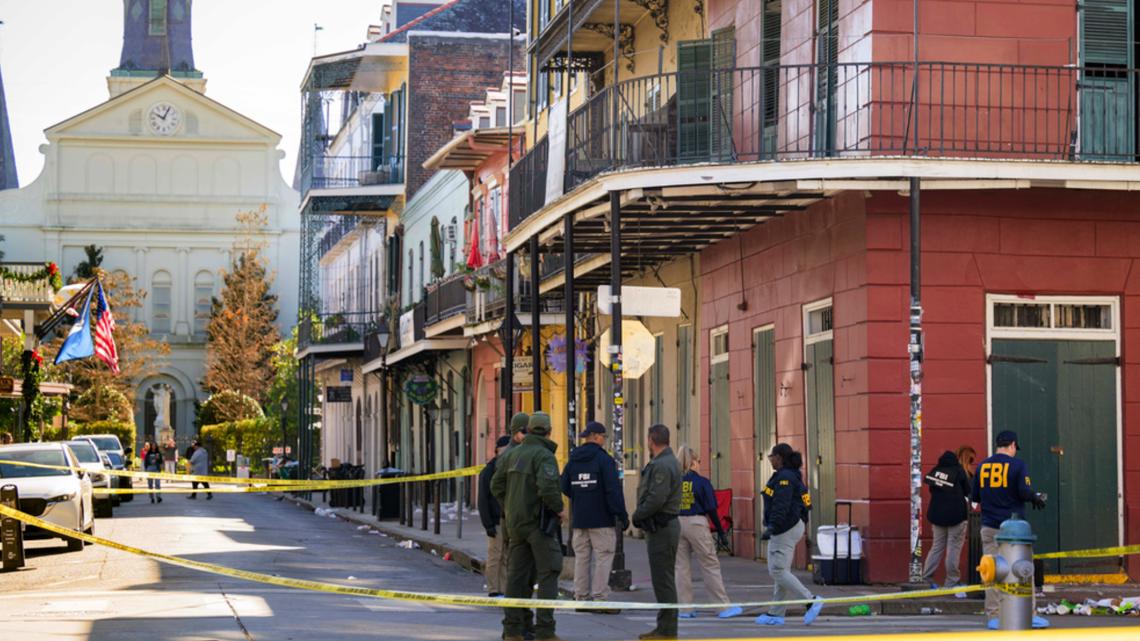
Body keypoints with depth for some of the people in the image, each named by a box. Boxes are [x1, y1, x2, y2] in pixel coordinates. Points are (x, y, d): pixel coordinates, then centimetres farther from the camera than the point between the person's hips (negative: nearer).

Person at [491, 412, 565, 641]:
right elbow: (547, 486, -26)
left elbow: (496, 485, 8)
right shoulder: (544, 455, -13)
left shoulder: (512, 453, 9)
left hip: (515, 522, 7)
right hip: (539, 521, -7)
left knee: (517, 574, 10)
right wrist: (559, 509, -11)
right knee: (547, 574, -2)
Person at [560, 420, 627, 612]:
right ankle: (600, 599, -7)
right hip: (601, 519, -6)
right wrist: (622, 515, -11)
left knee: (581, 557, 11)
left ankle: (581, 598, 13)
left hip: (579, 519, 6)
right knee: (603, 557, -3)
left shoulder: (573, 460, 9)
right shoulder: (604, 459, -11)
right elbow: (613, 490, -16)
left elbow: (565, 487, 14)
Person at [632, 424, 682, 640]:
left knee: (663, 580, -7)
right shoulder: (666, 462, 17)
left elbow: (656, 499, -24)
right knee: (663, 580, 15)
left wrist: (637, 515, -10)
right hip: (663, 527, 11)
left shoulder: (662, 466, -17)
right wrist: (640, 515, 8)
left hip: (662, 529, -11)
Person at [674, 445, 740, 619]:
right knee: (711, 565, 4)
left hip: (677, 524, 3)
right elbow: (711, 510, -7)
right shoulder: (701, 482, -7)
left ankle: (685, 608, 10)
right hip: (696, 523, -3)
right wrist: (721, 533, 0)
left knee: (682, 566, 9)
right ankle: (724, 606, 7)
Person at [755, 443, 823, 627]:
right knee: (779, 571, 11)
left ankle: (811, 601, -13)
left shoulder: (784, 477, -15)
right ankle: (776, 614, 13)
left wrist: (772, 527, -31)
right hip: (793, 526, 11)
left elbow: (781, 505, -25)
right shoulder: (793, 476, 16)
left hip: (785, 529, -11)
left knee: (778, 571, -10)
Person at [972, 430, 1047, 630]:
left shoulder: (982, 466, 7)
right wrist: (1038, 499, 6)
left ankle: (994, 616, 3)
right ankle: (1030, 615, 3)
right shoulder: (1017, 465, -5)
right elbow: (1025, 492, -14)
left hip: (989, 528, 3)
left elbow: (974, 497, 9)